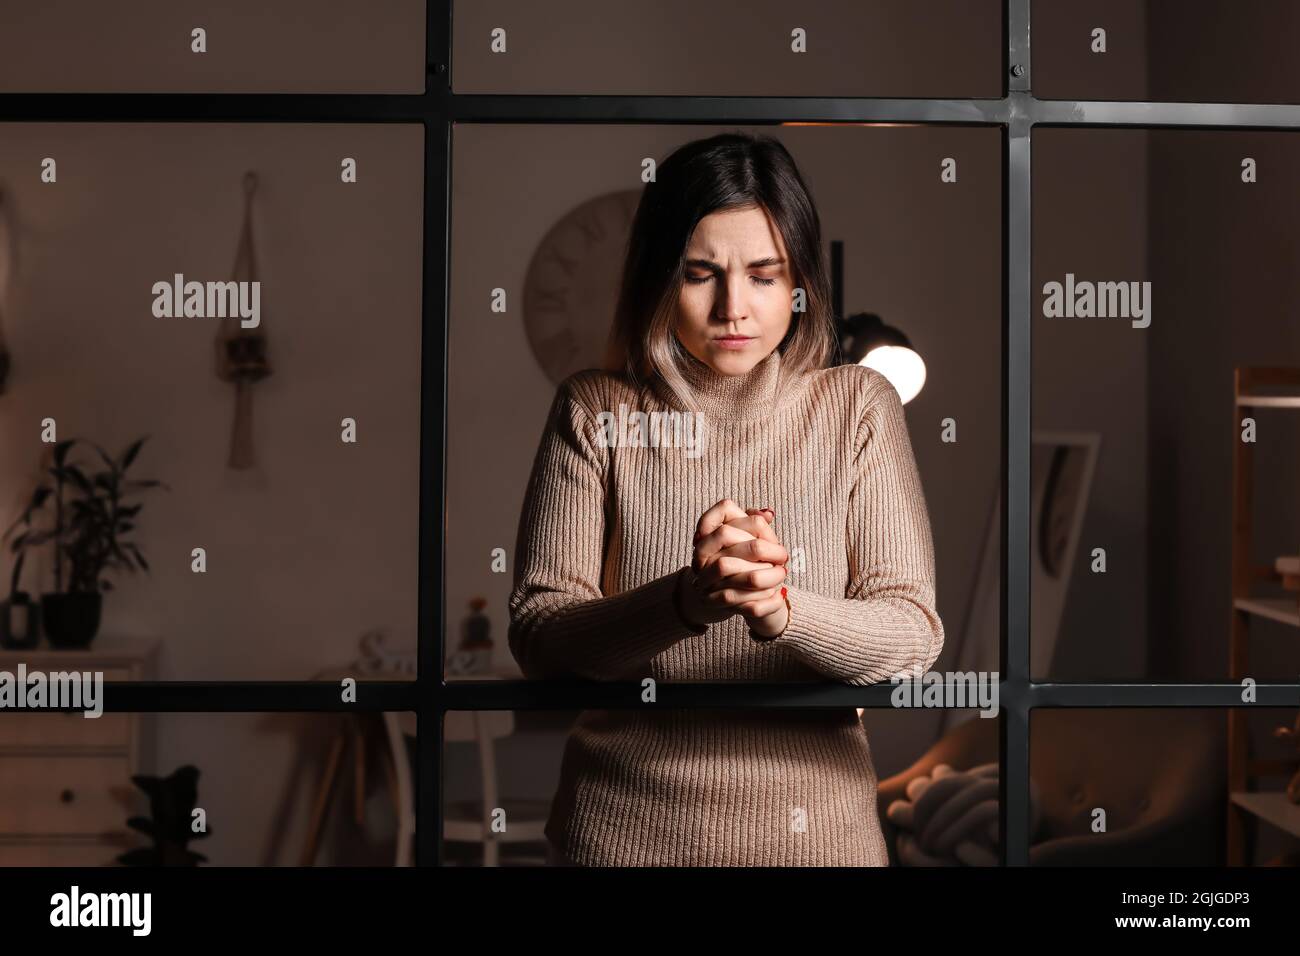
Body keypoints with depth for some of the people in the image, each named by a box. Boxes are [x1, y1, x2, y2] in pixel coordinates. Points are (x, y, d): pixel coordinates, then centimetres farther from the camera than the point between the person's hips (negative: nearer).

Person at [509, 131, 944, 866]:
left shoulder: (857, 406, -4)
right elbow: (536, 636, -11)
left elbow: (915, 636, -10)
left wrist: (783, 610, -30)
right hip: (624, 826, 0)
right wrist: (686, 601, -30)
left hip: (810, 825, 0)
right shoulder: (595, 411, -5)